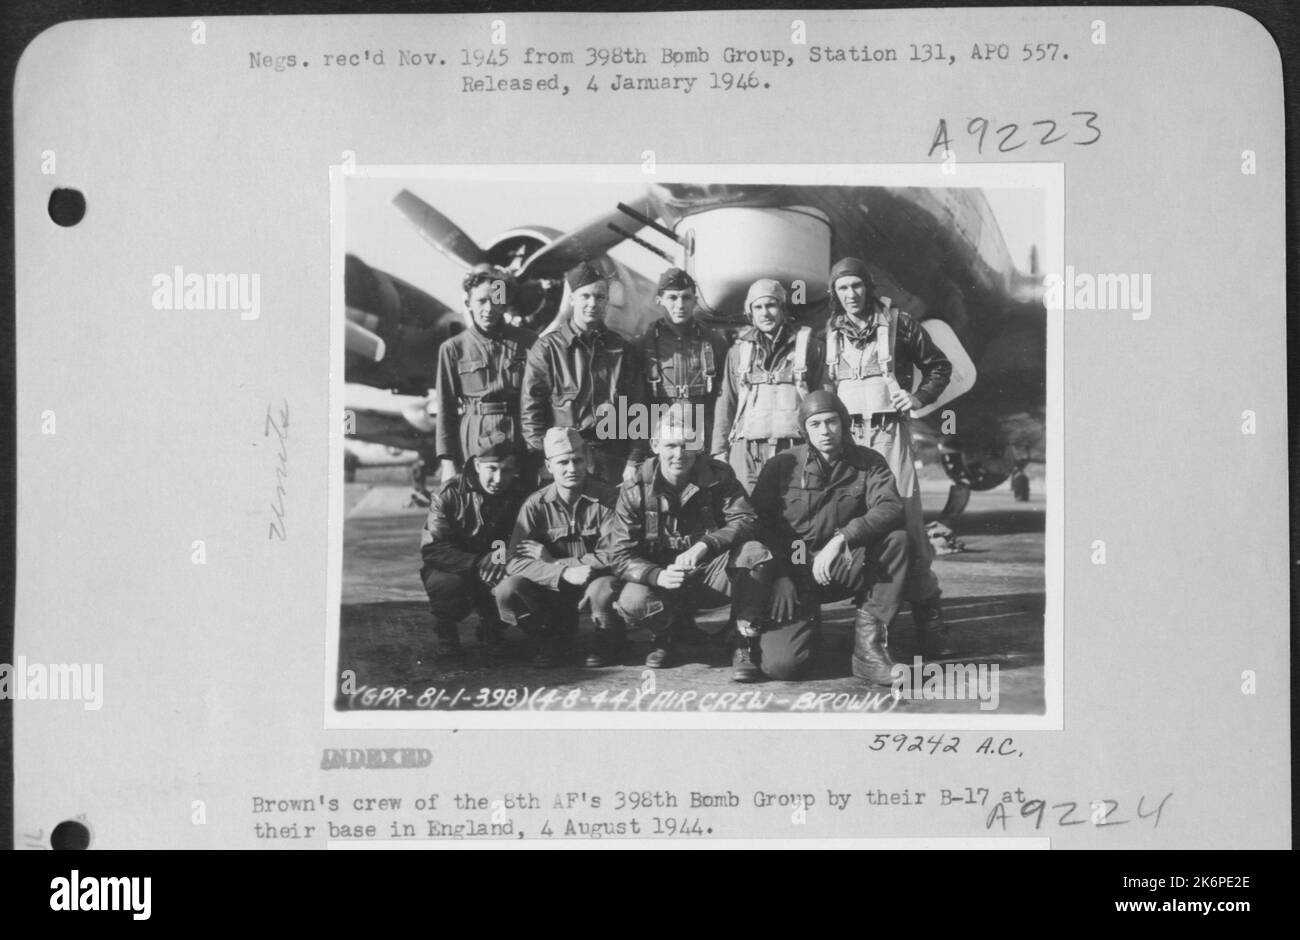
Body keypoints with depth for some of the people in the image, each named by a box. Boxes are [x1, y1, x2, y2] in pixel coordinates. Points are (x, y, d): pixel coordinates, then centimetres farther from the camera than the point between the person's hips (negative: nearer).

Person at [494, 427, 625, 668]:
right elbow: (514, 562, -15)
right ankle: (553, 638, 6)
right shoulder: (536, 504, -7)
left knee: (603, 591, -36)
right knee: (507, 591, -23)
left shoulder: (607, 498, -13)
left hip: (596, 579, -2)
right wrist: (564, 573, -31)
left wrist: (552, 561, -17)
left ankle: (608, 642, 0)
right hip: (554, 589, 2)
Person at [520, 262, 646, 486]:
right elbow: (530, 410, -1)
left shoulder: (620, 348, 11)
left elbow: (635, 409, 9)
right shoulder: (547, 348, 2)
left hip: (614, 463, 2)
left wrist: (633, 462, 1)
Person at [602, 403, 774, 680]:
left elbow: (745, 520, -18)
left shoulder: (719, 477, -6)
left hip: (712, 574, 1)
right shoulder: (635, 491, -9)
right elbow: (619, 554, -12)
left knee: (755, 553, -28)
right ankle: (663, 637, 4)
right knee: (633, 602, -34)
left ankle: (744, 644, -16)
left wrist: (704, 545, -37)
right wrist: (658, 576, -33)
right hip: (661, 581, -1)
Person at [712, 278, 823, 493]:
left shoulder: (805, 345, 10)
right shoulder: (739, 350, 15)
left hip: (792, 448, -1)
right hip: (746, 449, 1)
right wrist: (719, 450, 8)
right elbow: (726, 403, 15)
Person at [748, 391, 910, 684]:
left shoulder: (868, 462, 0)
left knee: (896, 539, -26)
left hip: (842, 569, 2)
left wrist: (841, 538, -30)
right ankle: (807, 619, 16)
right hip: (792, 574, -2)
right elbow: (759, 524, -3)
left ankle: (869, 643, -17)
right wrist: (780, 578, -14)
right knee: (779, 665, -21)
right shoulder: (781, 466, -2)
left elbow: (890, 507, -16)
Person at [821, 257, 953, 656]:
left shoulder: (897, 324, 6)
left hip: (889, 431, -3)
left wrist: (920, 396, -3)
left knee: (906, 521, -10)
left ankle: (927, 615, -6)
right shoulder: (828, 334, 14)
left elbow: (939, 366, 12)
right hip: (844, 434, 3)